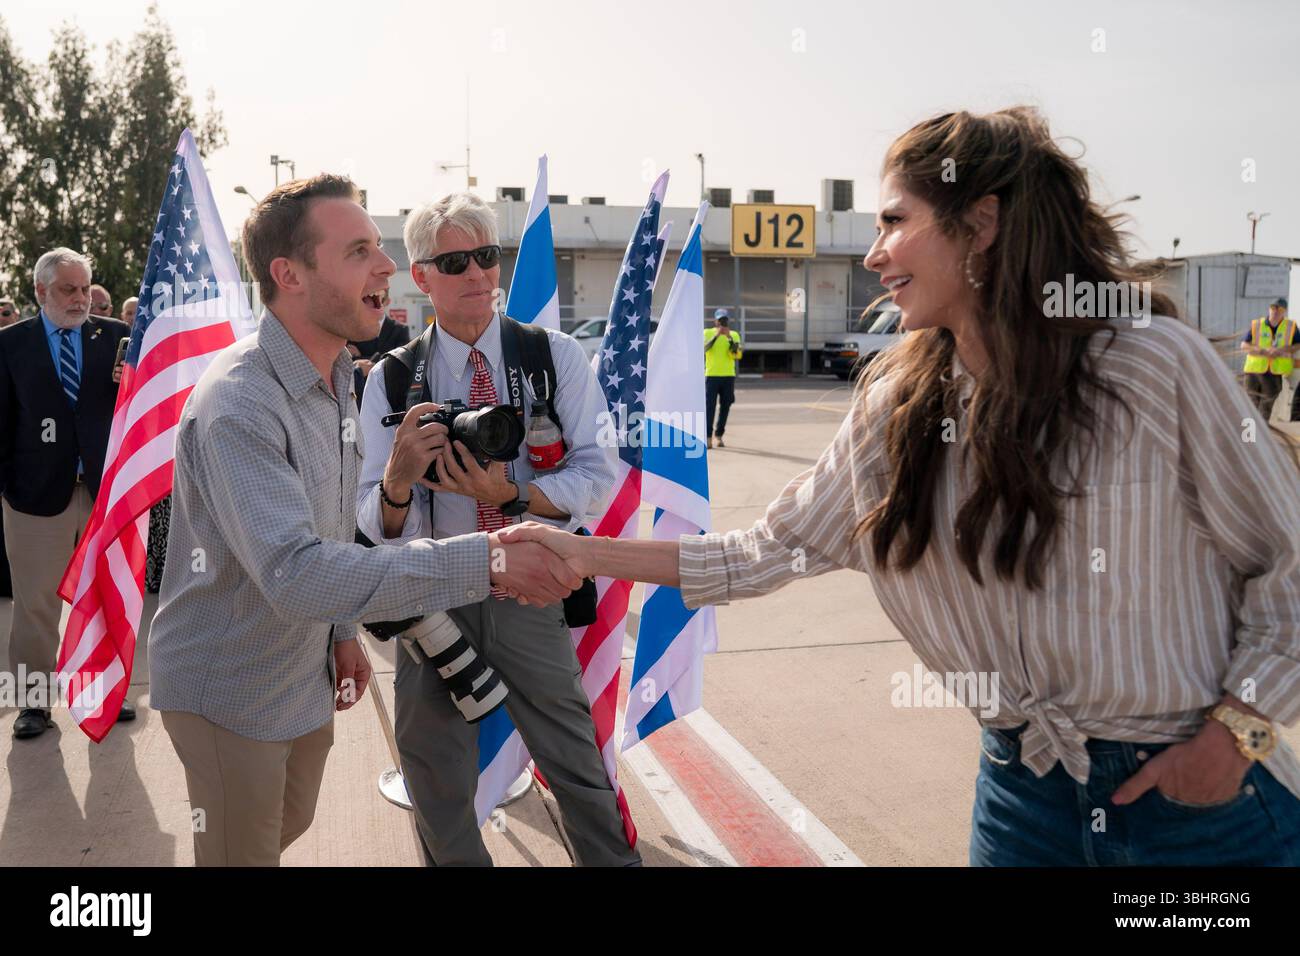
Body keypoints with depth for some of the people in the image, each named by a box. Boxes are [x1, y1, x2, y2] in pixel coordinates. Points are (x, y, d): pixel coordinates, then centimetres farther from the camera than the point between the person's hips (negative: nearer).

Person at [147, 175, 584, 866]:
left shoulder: (336, 377, 1)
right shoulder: (237, 404, -29)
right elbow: (295, 574, -39)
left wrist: (342, 633, 12)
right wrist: (485, 560, -42)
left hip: (305, 672, 8)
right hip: (230, 691, -8)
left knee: (291, 823, 26)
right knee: (245, 852, 10)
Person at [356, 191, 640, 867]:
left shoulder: (558, 358, -2)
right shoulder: (391, 379, -3)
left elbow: (597, 477, -10)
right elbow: (375, 524, -8)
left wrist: (511, 495, -27)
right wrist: (397, 481, -31)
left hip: (532, 595, -1)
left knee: (579, 771, 8)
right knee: (438, 791, 15)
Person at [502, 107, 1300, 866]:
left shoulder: (1155, 363, -16)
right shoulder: (897, 404, -3)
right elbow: (774, 551, 1)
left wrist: (1236, 730, -14)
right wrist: (587, 554, -2)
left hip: (1199, 796, -3)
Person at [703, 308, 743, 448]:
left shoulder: (734, 335, 7)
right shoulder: (708, 333, 2)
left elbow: (737, 355, -5)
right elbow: (705, 348, -15)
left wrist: (729, 338, -15)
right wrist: (716, 335, -24)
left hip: (729, 376, 2)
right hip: (711, 375, -2)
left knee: (725, 406, 3)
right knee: (709, 405, -9)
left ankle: (719, 435, 13)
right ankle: (708, 436, -10)